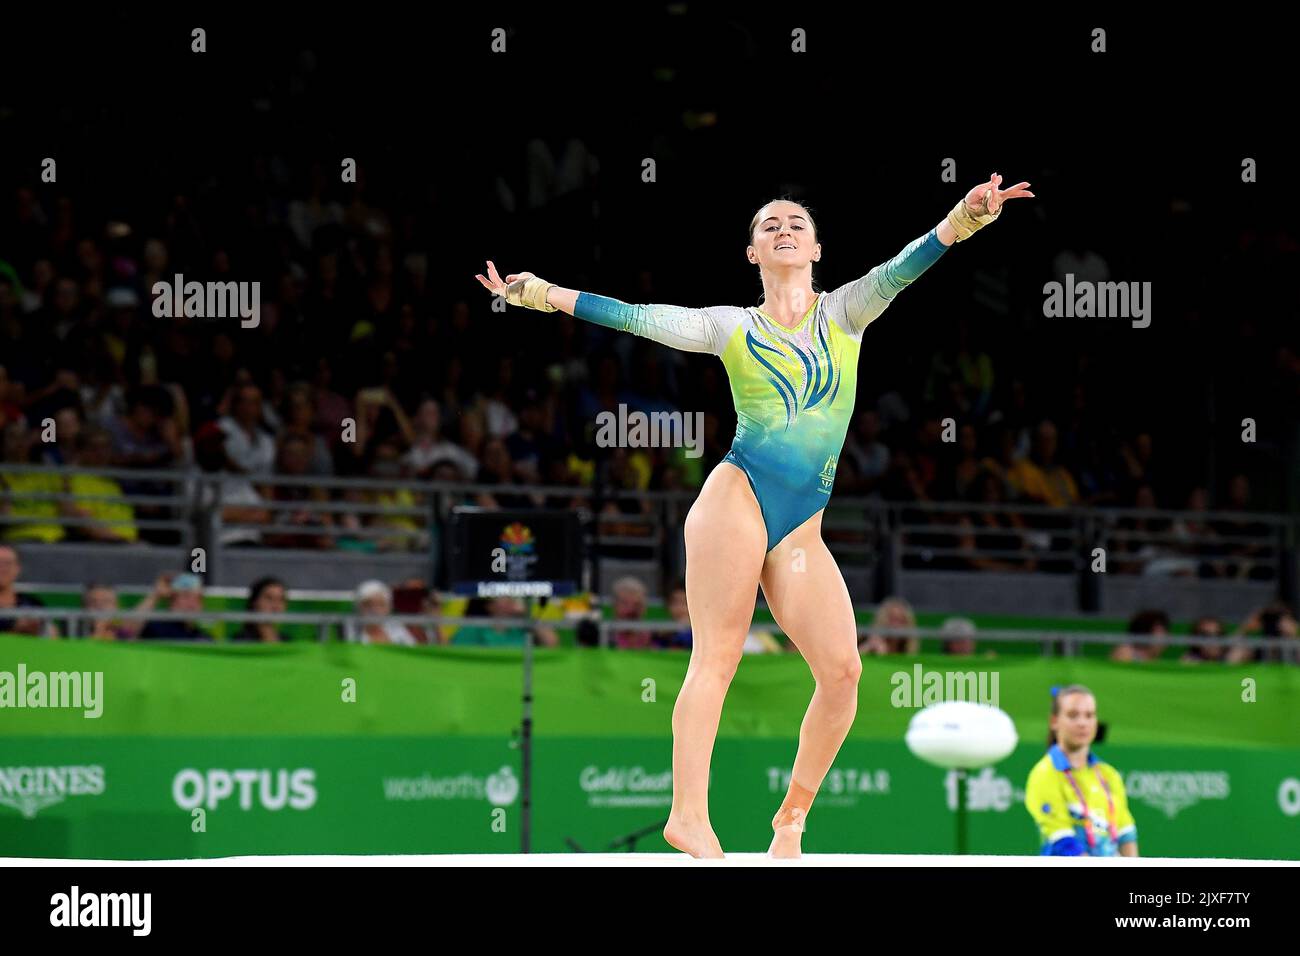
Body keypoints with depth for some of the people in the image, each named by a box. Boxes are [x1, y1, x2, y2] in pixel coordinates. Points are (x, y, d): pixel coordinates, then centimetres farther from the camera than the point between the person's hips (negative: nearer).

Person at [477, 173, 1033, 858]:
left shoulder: (845, 312, 14)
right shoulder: (729, 326, 10)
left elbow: (901, 269, -1)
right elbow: (636, 318, 7)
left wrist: (963, 218, -18)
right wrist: (537, 293, 2)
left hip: (801, 528, 3)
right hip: (738, 495, -2)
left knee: (842, 669, -10)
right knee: (715, 657, -10)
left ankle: (791, 818, 1)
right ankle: (689, 814, -14)